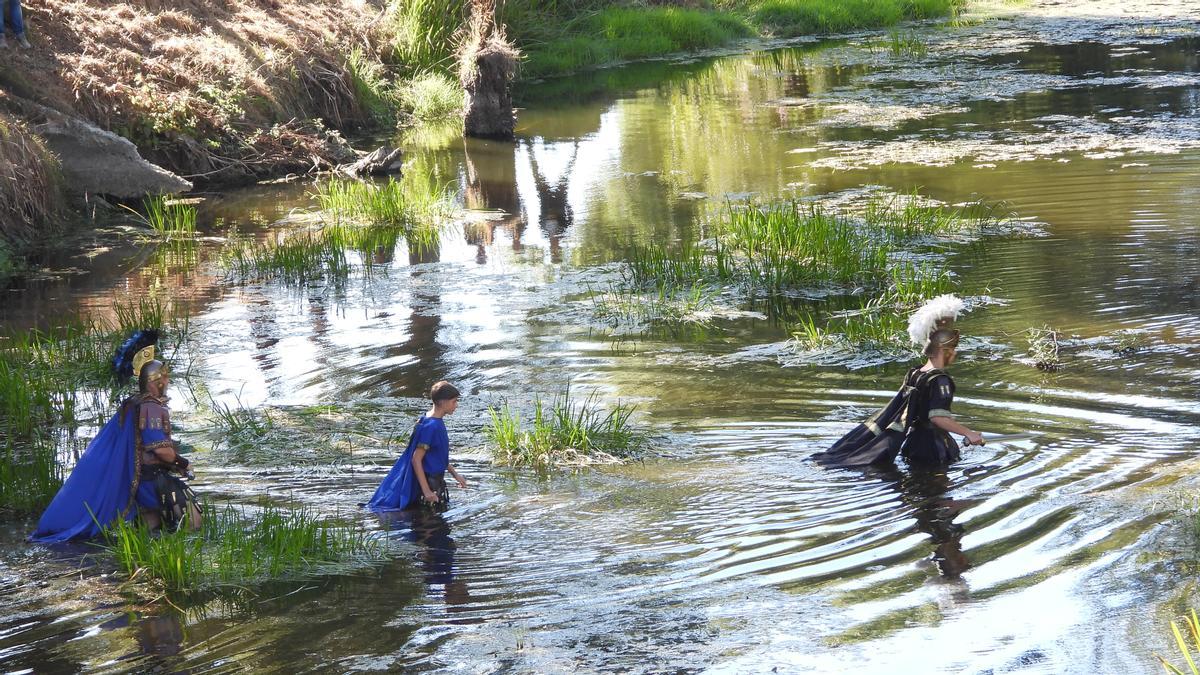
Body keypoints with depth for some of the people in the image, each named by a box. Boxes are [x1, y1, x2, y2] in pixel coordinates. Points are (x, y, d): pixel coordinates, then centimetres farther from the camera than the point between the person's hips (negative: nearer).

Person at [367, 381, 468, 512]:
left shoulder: (437, 423, 8)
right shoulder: (430, 426, -22)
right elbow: (416, 459, -23)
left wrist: (455, 474, 22)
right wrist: (426, 491, -25)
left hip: (437, 480, 10)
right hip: (429, 482, -10)